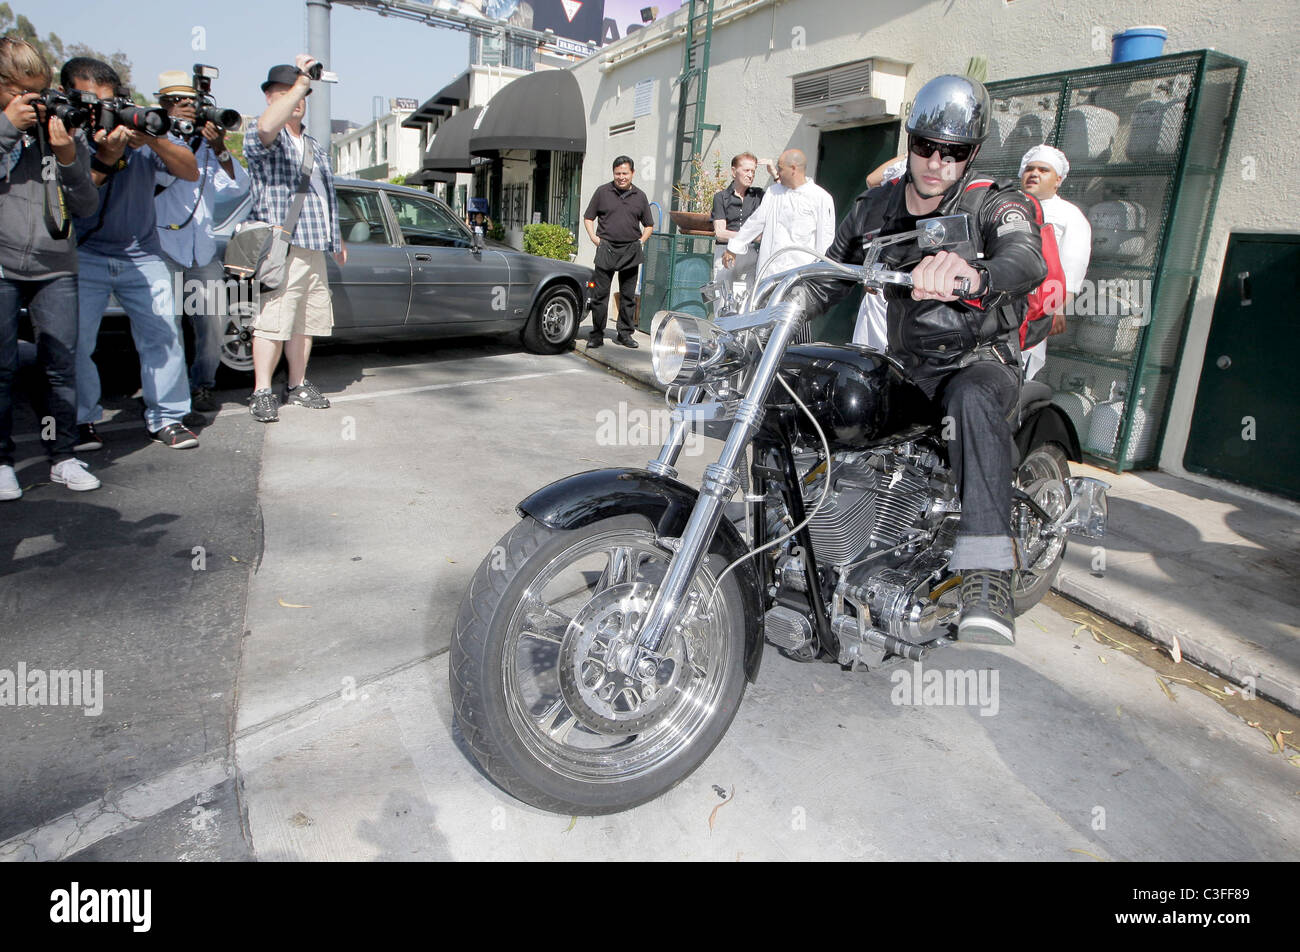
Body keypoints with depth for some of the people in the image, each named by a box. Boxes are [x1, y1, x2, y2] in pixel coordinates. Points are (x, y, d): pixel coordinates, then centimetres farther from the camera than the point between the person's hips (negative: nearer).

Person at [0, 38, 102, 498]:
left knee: (62, 365, 2)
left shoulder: (63, 129, 8)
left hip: (55, 267, 1)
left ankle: (63, 456, 13)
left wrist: (68, 157, -10)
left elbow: (87, 206, 4)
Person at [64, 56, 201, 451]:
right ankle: (81, 421, 7)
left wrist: (154, 141, -24)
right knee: (73, 338, -9)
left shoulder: (139, 128, 1)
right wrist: (105, 159, -29)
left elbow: (191, 172, -7)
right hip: (83, 256, -2)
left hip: (142, 254, 2)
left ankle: (167, 418, 4)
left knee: (163, 331, -6)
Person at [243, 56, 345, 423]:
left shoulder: (316, 148, 25)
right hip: (281, 248, -7)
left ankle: (298, 386, 19)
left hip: (315, 251, 7)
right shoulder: (262, 142, -1)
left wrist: (337, 240, 28)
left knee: (306, 321, 10)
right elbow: (267, 126, -27)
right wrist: (300, 79, -24)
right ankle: (262, 392, -6)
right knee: (272, 322, -10)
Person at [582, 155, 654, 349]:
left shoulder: (640, 196, 10)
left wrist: (641, 241, 4)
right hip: (606, 249, -2)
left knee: (628, 295, 6)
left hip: (631, 251, 2)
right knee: (599, 293, -3)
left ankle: (625, 333, 16)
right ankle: (597, 334, 4)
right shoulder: (602, 192, 6)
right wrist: (594, 237, -1)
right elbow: (588, 217, 12)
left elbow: (649, 225, 18)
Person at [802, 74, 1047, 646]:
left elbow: (1028, 260, -29)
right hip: (906, 363, 5)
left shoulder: (996, 206, -6)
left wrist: (974, 273, -53)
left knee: (972, 400, -41)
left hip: (981, 360, -5)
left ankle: (986, 578, -47)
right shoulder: (875, 207, 10)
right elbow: (826, 281, 13)